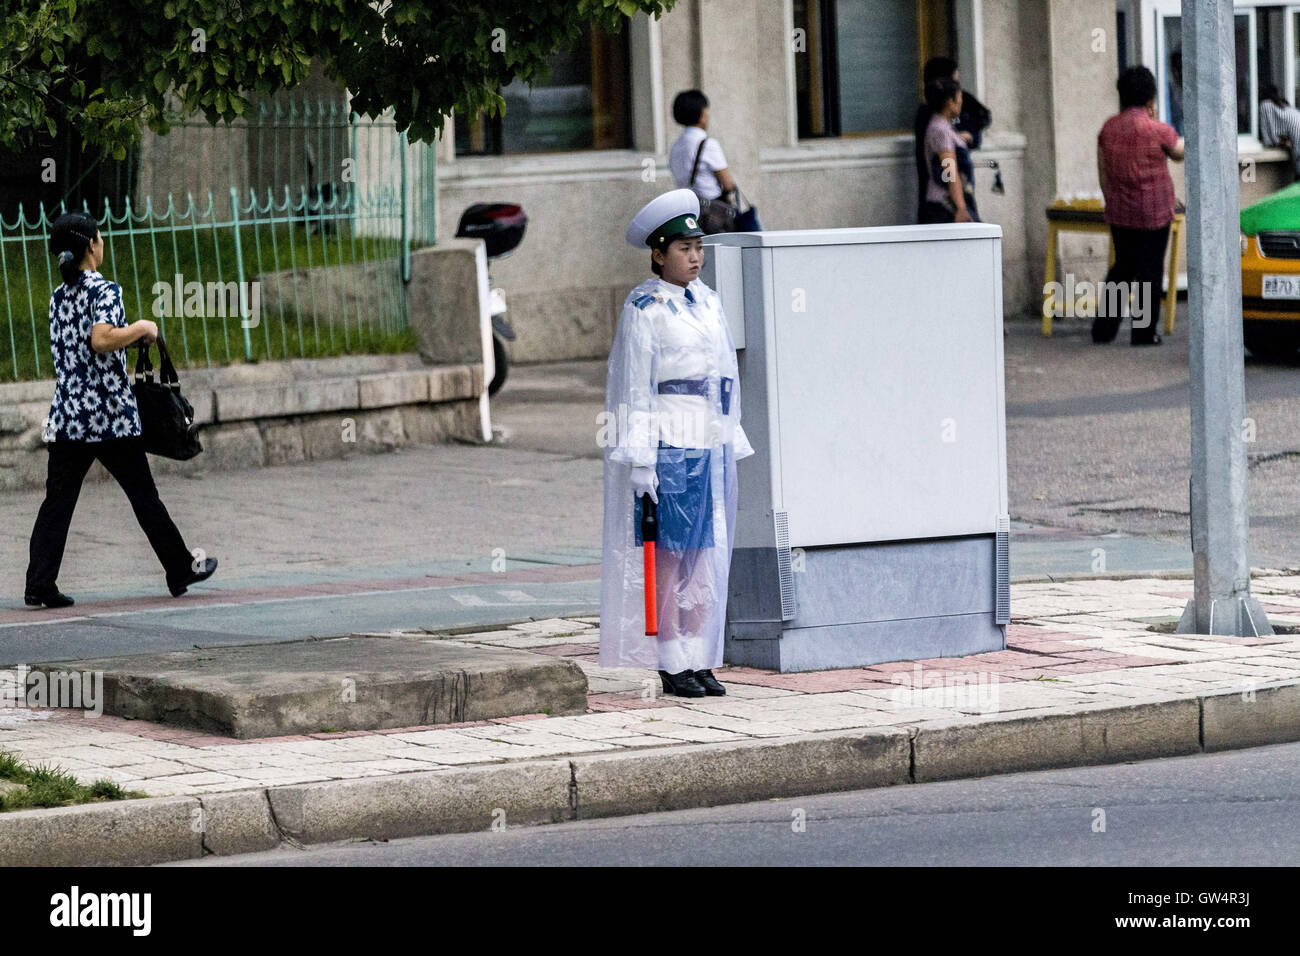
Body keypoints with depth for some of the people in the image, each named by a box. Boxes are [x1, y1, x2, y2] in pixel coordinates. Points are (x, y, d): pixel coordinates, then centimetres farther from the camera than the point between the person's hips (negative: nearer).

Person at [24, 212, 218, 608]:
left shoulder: (59, 297, 13)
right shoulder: (104, 290, -9)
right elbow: (101, 340, -26)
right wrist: (141, 329, -10)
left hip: (67, 414, 5)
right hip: (110, 414, -5)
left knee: (58, 500, 0)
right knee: (143, 494, 7)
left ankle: (40, 583, -11)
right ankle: (182, 570, 20)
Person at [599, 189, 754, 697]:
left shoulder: (708, 301, 13)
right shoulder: (644, 308, -7)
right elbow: (635, 388, -9)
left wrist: (731, 442, 15)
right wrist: (640, 460, -13)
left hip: (712, 441, 7)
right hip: (668, 442, -7)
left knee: (705, 555, 7)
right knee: (667, 556, -4)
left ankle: (700, 660, 11)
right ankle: (672, 665, 1)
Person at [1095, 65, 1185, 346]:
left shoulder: (1108, 128, 1)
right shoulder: (1158, 130, -14)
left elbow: (1103, 173, 7)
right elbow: (1179, 154, 6)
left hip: (1119, 214, 5)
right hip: (1153, 213, -5)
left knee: (1122, 267, 18)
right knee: (1149, 271, 5)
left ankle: (1103, 328, 15)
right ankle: (1143, 332, 7)